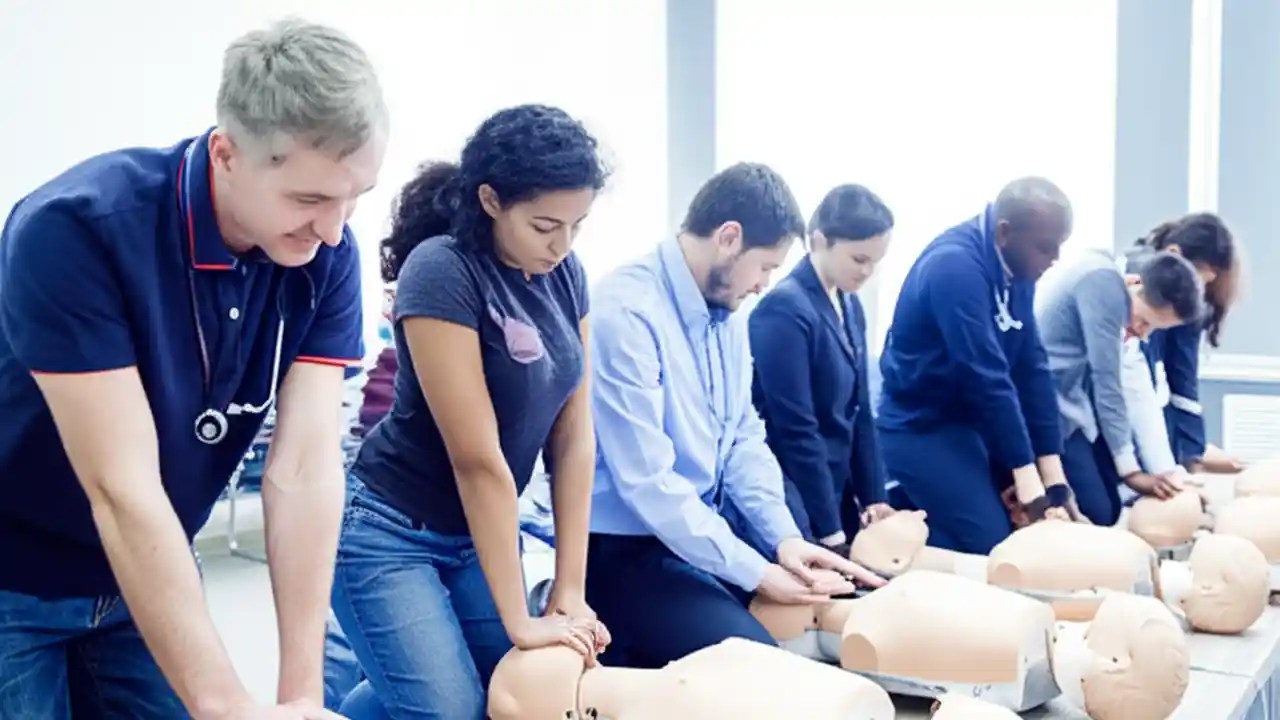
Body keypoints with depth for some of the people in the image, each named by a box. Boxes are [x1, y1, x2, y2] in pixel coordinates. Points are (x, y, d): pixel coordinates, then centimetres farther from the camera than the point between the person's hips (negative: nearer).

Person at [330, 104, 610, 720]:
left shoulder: (564, 274, -2)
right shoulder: (440, 272, -23)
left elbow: (574, 435, -1)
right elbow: (477, 459, -23)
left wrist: (570, 590, -4)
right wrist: (520, 621, -19)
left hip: (479, 532, 7)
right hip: (393, 534, -7)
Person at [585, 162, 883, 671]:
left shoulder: (725, 311, 4)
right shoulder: (627, 313, -23)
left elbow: (744, 436, 10)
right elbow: (647, 481, -25)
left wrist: (784, 536, -5)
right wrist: (754, 572, -19)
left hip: (700, 534, 9)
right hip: (625, 550, -8)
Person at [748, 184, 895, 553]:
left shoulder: (850, 307, 6)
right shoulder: (784, 310, -19)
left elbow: (859, 411, 11)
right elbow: (796, 429, -20)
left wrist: (873, 496, 5)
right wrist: (830, 530, -17)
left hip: (836, 487, 8)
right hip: (794, 497, -8)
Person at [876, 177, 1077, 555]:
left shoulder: (1016, 266, 2)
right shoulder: (956, 266, -24)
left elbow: (1032, 367, -1)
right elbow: (987, 378, -26)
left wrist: (1052, 477, -5)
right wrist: (1029, 485, -23)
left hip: (971, 419, 8)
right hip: (922, 427, -8)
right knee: (990, 549, -14)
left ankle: (912, 506, 16)